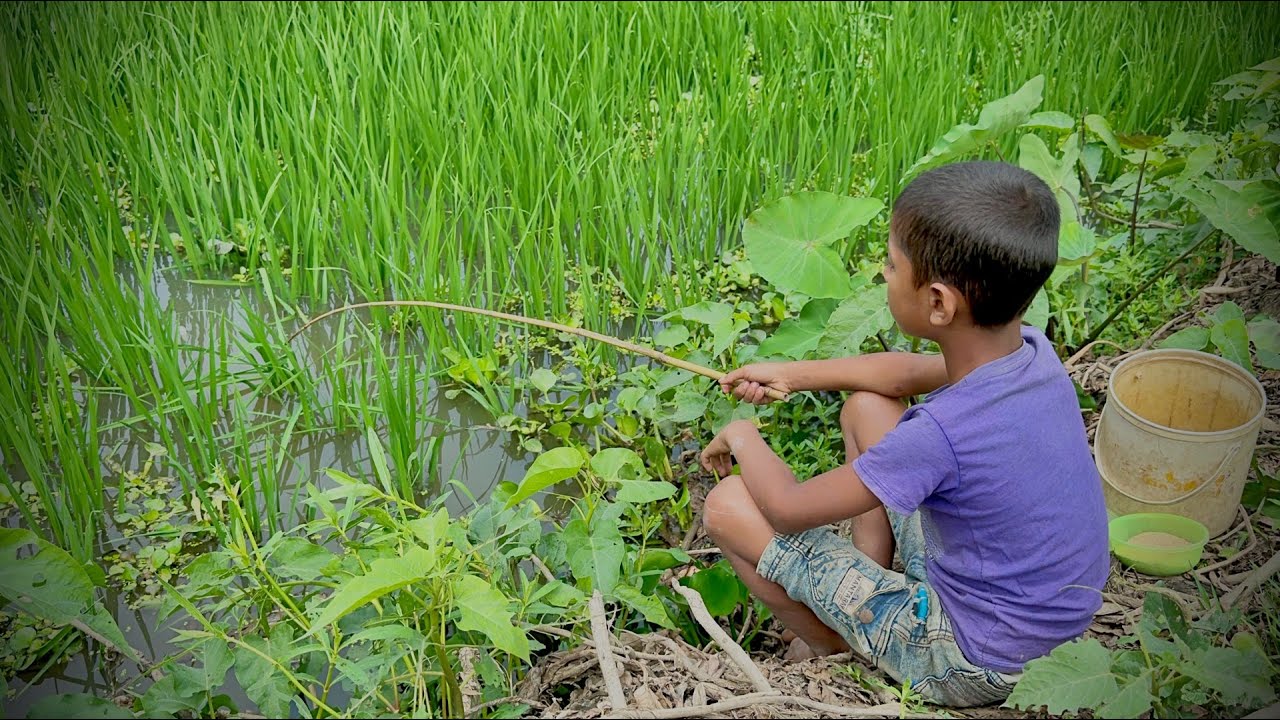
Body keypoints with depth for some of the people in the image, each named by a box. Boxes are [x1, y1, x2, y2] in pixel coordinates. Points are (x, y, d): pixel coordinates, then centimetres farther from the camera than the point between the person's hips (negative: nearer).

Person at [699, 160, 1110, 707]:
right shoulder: (1030, 351, -12)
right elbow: (908, 373, 9)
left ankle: (834, 650, 14)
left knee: (729, 504, -10)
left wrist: (743, 438, -2)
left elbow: (786, 509, -22)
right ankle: (870, 587, 16)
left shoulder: (942, 435, -35)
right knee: (865, 407, 13)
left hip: (975, 668, -7)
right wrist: (792, 374, 10)